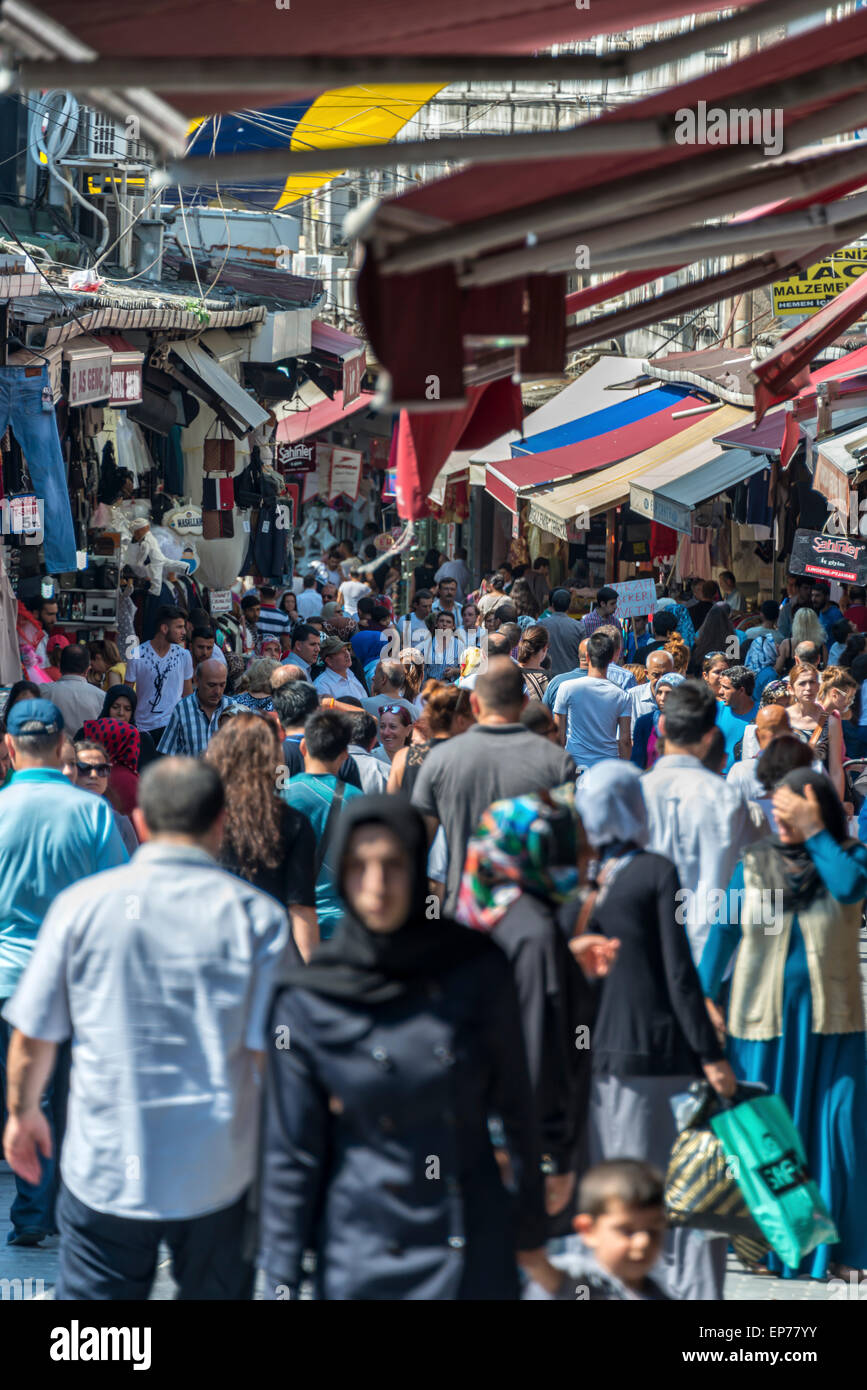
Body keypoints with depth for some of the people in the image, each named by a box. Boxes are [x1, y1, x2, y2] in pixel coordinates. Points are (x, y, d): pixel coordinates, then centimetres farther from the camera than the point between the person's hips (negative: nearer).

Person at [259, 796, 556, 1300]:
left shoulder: (476, 969, -6)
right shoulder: (309, 1003, -8)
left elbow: (516, 1105, 5)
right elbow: (291, 1158, -2)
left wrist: (531, 1234, 9)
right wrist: (282, 1286, -2)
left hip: (477, 1257, 1)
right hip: (361, 1265, -1)